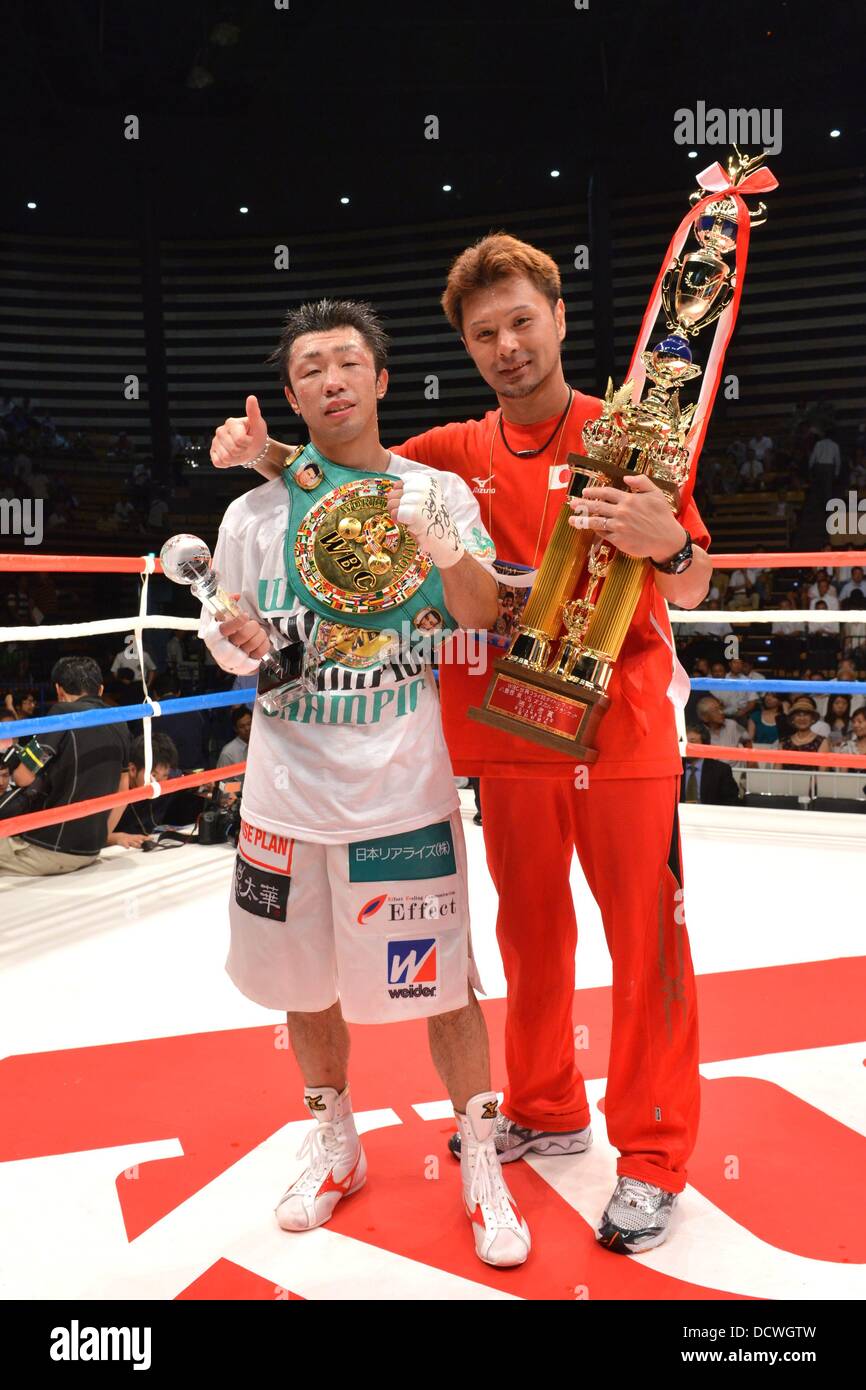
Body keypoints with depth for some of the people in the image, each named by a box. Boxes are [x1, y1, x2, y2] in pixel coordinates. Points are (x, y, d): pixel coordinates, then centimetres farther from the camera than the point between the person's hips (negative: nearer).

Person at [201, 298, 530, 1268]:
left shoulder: (439, 492, 2)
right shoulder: (254, 513, 6)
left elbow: (485, 617, -6)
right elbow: (226, 625, 14)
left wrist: (443, 547, -25)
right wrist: (234, 638, -9)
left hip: (407, 788, -2)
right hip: (289, 789, 3)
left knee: (442, 987, 4)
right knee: (305, 984, 15)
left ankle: (480, 1168, 27)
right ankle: (334, 1148, 40)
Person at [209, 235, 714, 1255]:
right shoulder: (455, 454, 6)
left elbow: (690, 592, -2)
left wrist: (666, 545, -25)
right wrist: (262, 453, -7)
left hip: (625, 738, -3)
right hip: (512, 742, 3)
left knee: (647, 938, 5)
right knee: (530, 934, 15)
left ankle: (652, 1155, 23)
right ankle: (546, 1113, 37)